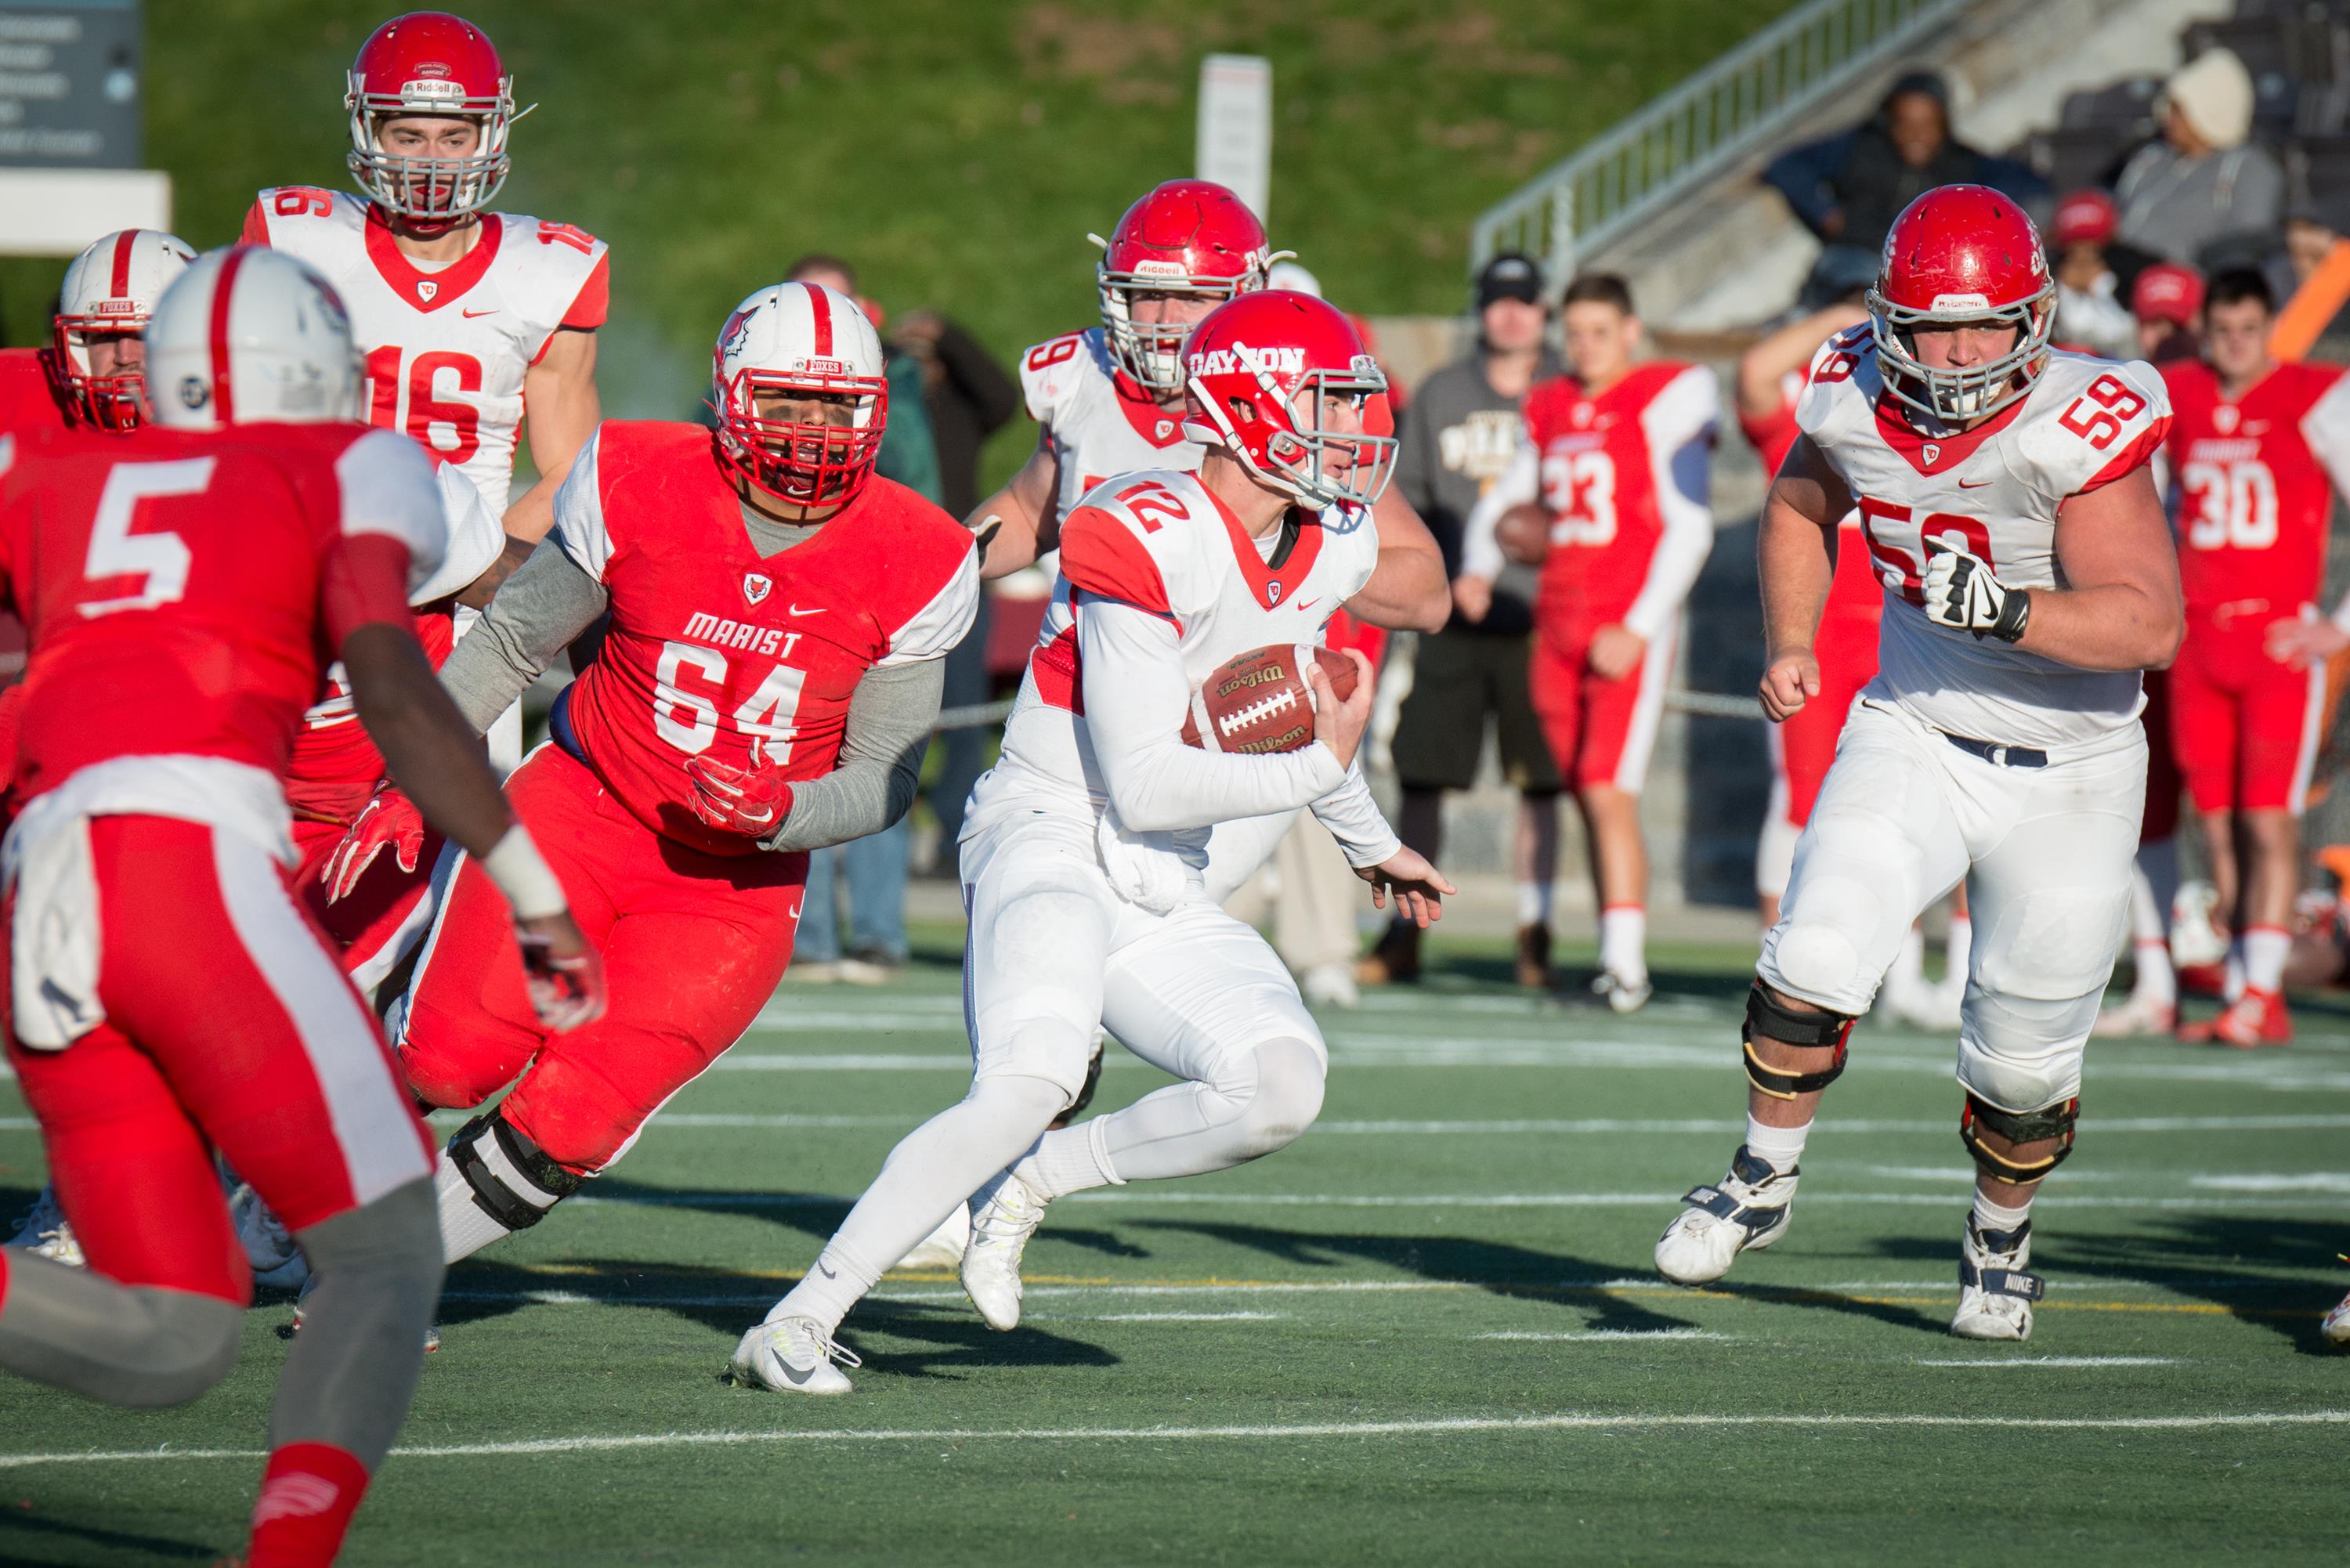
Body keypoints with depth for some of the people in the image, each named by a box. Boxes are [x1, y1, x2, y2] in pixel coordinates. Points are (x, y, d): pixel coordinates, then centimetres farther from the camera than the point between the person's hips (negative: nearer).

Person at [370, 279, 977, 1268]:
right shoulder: (638, 486, -11)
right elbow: (512, 642, 4)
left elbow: (883, 779, -4)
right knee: (453, 1059, -17)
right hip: (582, 812, 0)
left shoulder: (911, 565, -11)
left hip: (739, 881, 0)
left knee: (568, 1127, -11)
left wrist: (777, 814, -23)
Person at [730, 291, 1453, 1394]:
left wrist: (1370, 844, 43)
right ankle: (796, 1324, -24)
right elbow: (1143, 784, -20)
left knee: (1281, 1087, -18)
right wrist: (1316, 770, -11)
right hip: (1051, 841, -8)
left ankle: (1031, 1181, 2)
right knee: (1030, 1085, -32)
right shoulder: (1149, 544, -19)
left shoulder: (1330, 551, 7)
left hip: (1164, 891, 8)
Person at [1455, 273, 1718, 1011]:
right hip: (1558, 629, 7)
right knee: (1589, 799, 8)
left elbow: (1689, 529, -10)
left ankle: (1626, 963, -14)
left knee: (1608, 794, -15)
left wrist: (1638, 629, -15)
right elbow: (1505, 500, 22)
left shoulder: (1665, 401, -6)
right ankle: (1617, 957, 15)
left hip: (1631, 632, -7)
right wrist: (1478, 569, 2)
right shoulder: (1549, 410, 15)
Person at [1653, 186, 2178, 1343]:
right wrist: (1789, 644, 3)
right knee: (1815, 961, -18)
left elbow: (2149, 623, -28)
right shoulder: (1855, 400, -9)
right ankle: (1764, 1183, 7)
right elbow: (1799, 506, 15)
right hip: (1913, 735, 3)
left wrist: (2008, 610, -40)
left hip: (2067, 776, -3)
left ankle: (2000, 1241, 37)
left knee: (2025, 1063, 7)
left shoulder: (2076, 427, -24)